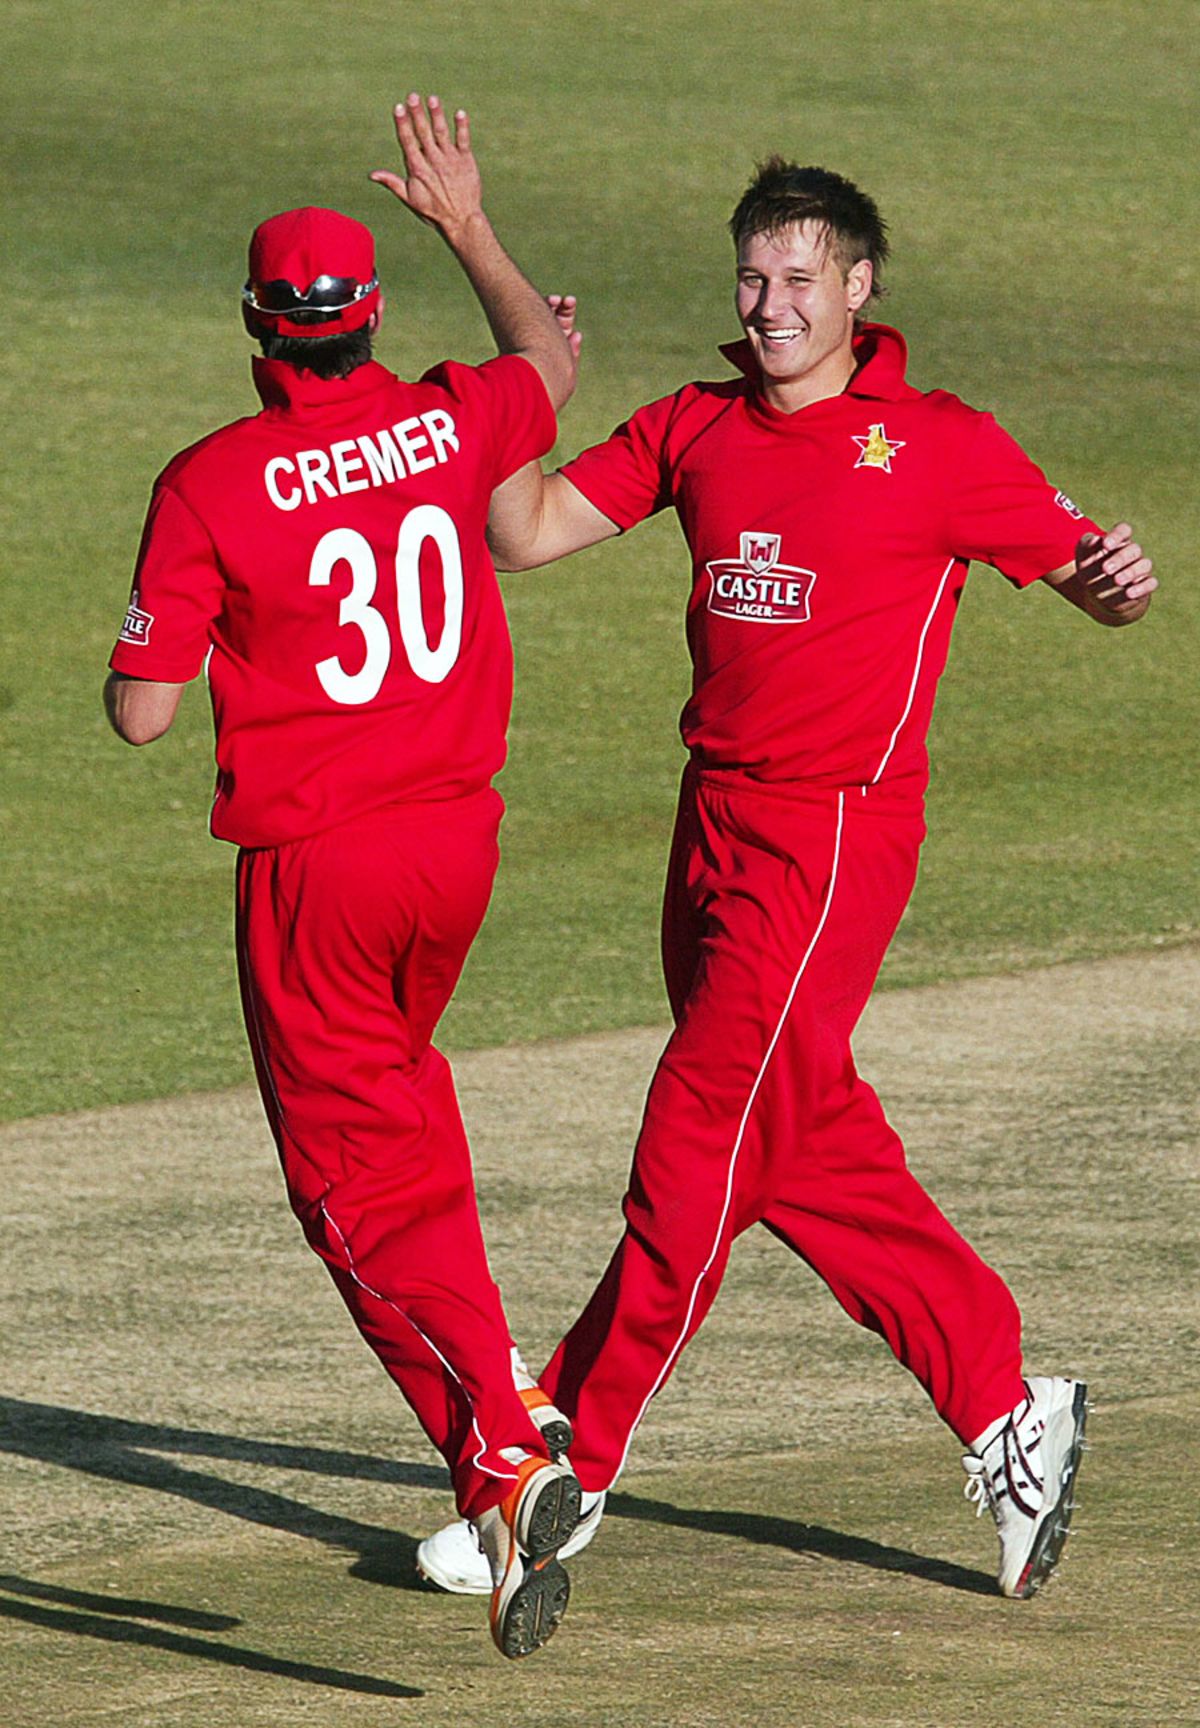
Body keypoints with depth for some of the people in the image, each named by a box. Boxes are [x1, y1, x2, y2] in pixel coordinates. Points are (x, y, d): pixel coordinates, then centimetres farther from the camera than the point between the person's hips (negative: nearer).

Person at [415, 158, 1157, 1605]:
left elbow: (1088, 574, -1)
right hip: (716, 821, 7)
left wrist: (1115, 579, -24)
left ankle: (569, 1470, 1)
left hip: (836, 837, -7)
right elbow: (524, 533, 6)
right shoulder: (696, 431, 9)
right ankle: (1007, 1410, 22)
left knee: (699, 1146, -5)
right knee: (814, 1157, 11)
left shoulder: (941, 449, -6)